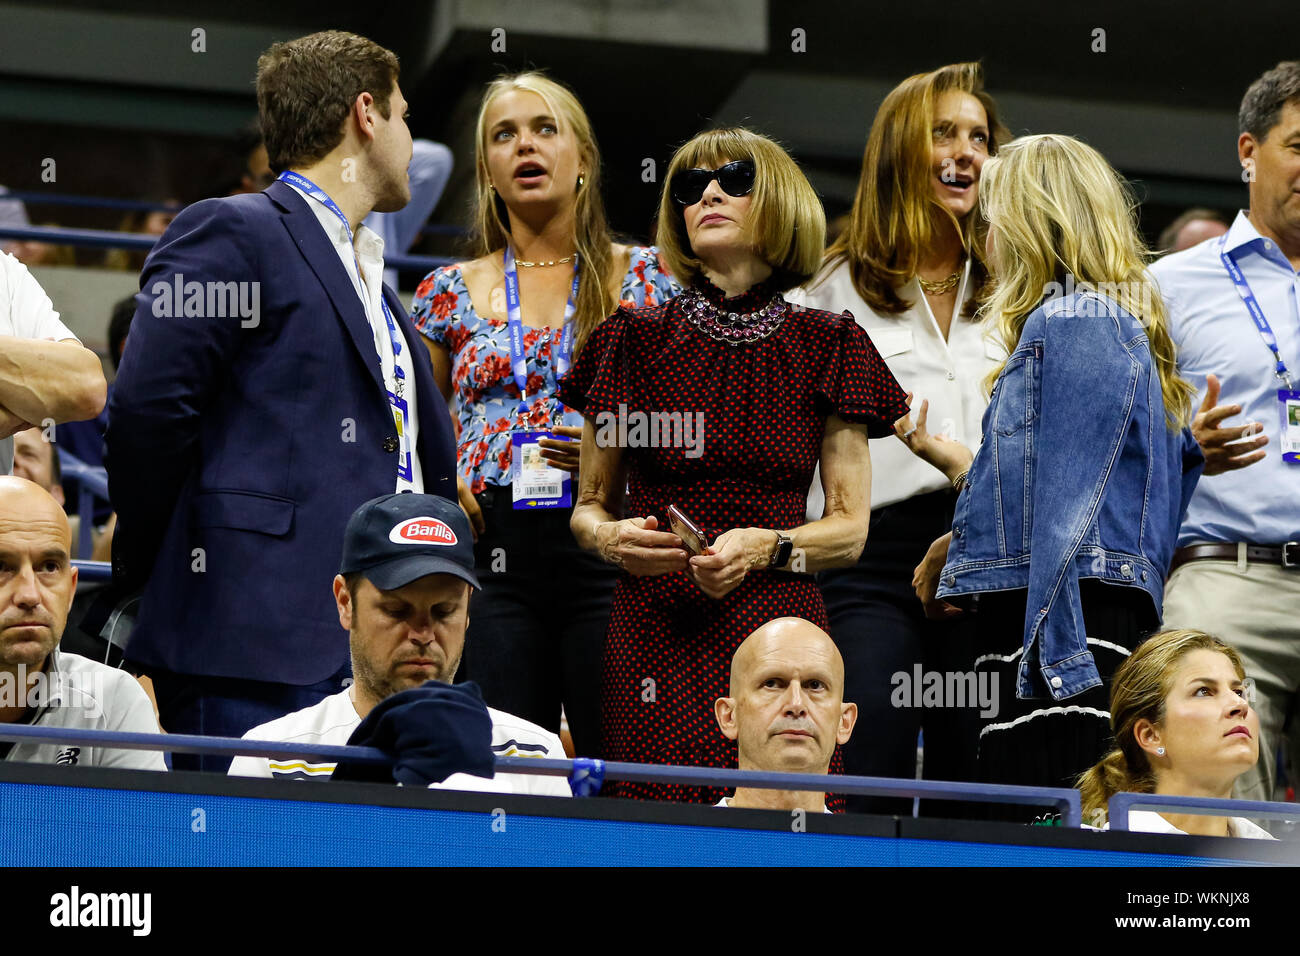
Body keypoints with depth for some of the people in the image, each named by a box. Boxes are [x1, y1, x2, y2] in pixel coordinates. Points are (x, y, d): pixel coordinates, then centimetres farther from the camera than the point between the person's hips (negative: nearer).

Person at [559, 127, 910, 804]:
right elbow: (589, 503, 14)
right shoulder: (635, 341, 8)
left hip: (777, 628, 0)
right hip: (653, 639, 0)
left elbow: (850, 527, 6)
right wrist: (609, 536, -8)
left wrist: (765, 547, -12)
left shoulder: (826, 346, 7)